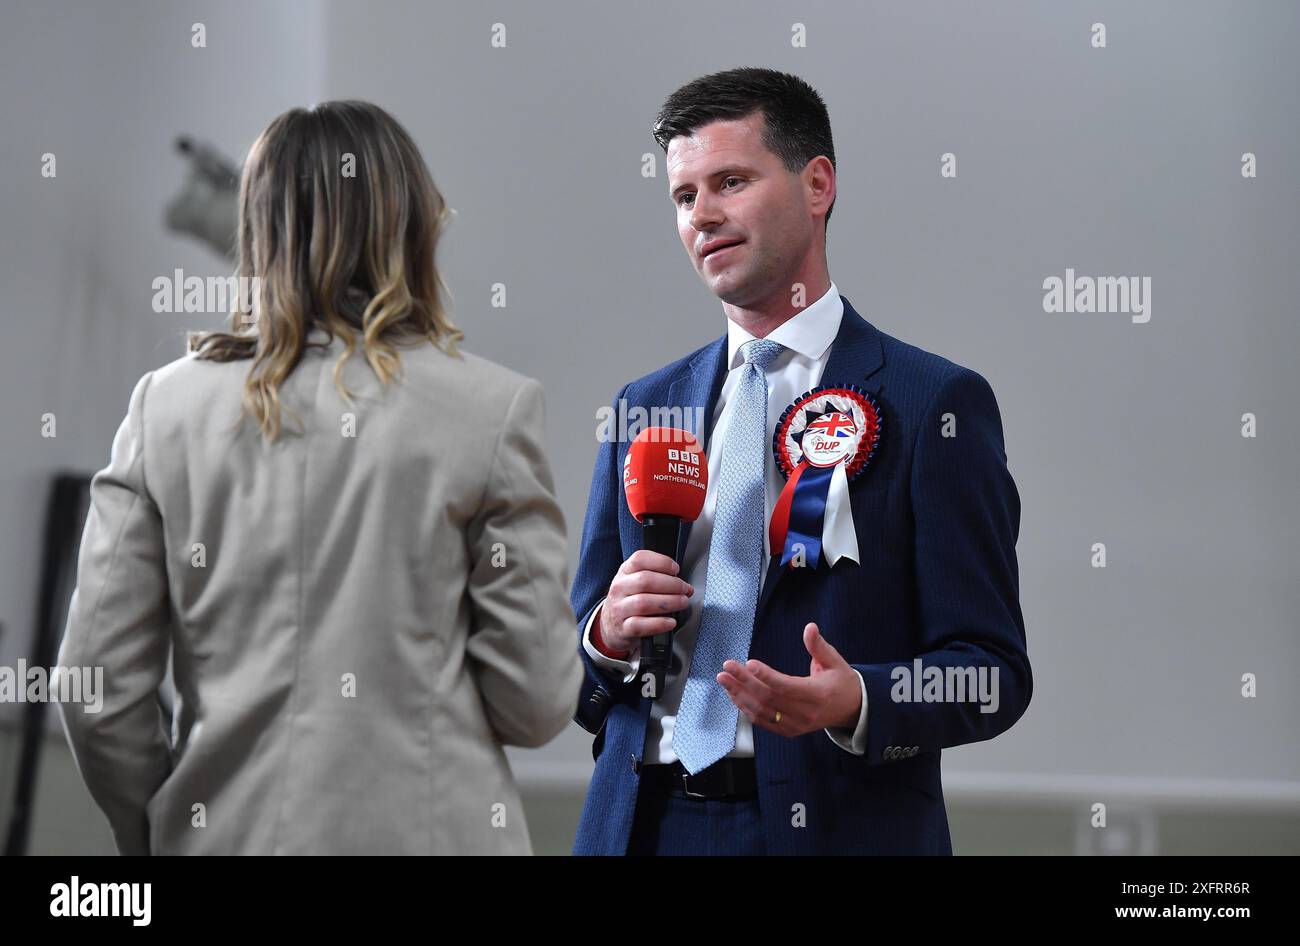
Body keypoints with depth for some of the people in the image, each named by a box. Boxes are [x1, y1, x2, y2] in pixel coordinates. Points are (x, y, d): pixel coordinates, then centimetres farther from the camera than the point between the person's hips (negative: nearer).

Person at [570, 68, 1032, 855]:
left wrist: (857, 704, -25)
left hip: (832, 827, -4)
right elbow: (571, 674, 13)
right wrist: (609, 635, -8)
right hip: (644, 822, 4)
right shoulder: (646, 408, 11)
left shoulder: (934, 404, -4)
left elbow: (993, 673, -8)